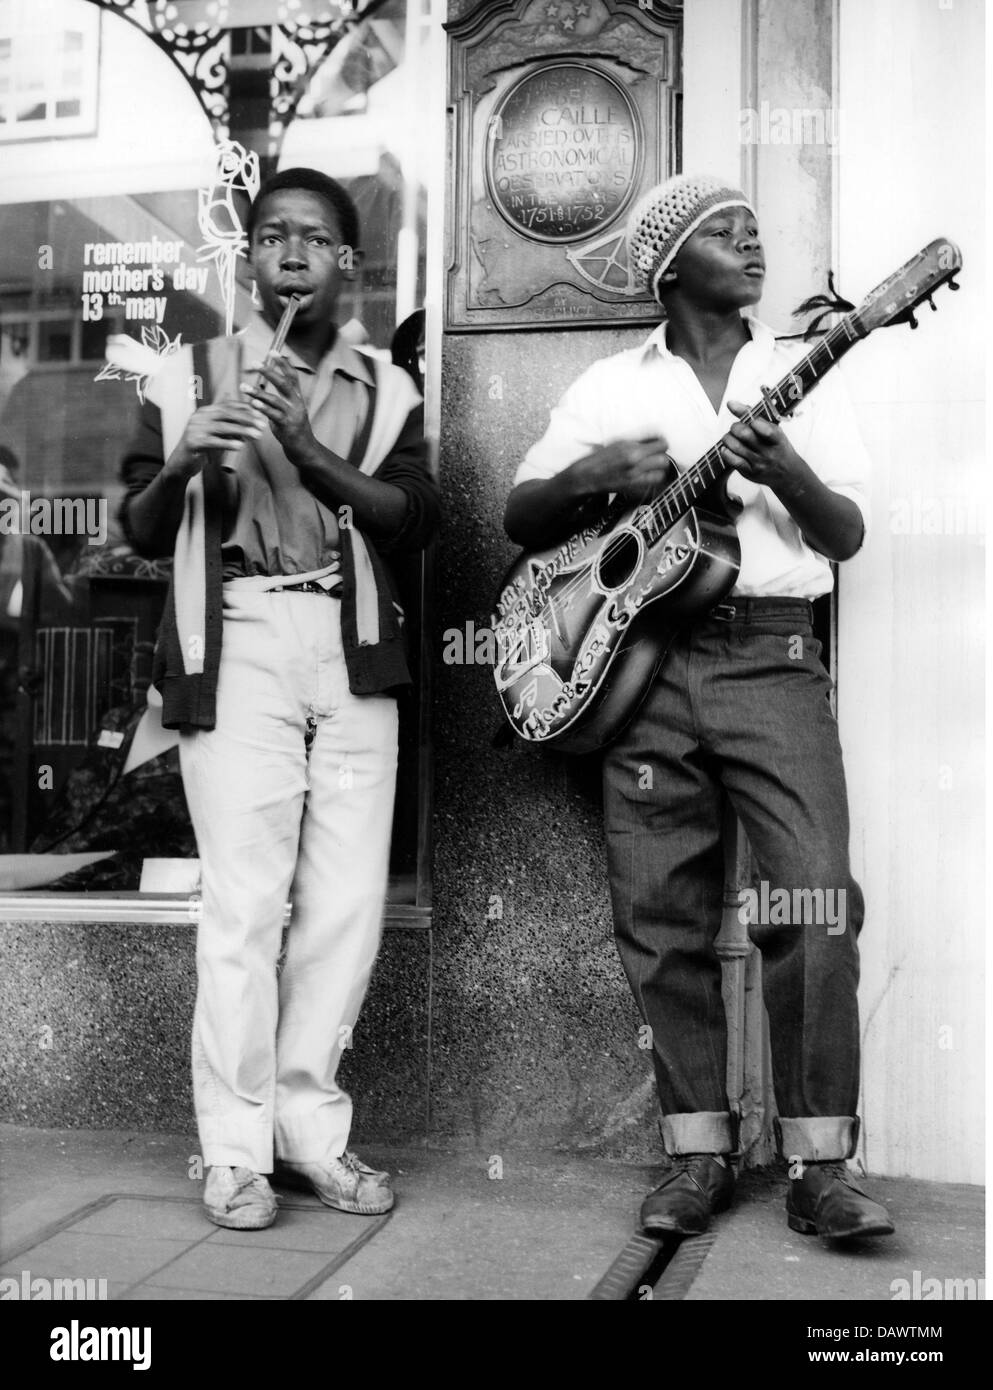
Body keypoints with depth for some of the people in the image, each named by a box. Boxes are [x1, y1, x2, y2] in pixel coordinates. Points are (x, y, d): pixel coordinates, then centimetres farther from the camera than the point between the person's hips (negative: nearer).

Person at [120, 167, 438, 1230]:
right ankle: (235, 1150, 3)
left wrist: (309, 451, -13)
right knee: (245, 902, -8)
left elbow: (415, 522, -1)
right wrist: (181, 463, -11)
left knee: (348, 900, -1)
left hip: (352, 653, 2)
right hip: (237, 646, -2)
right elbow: (139, 534, 9)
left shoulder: (385, 391, 14)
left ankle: (307, 1128, 12)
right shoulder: (190, 376, 11)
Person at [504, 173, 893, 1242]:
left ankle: (818, 1165, -1)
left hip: (773, 659, 0)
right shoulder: (610, 385, 14)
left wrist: (785, 473, -14)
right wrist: (594, 475, -7)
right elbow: (520, 519, 12)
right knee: (661, 918, 1)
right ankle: (698, 1154, 14)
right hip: (644, 665, 1)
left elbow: (847, 537, 6)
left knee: (816, 904, -12)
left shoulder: (801, 377, 13)